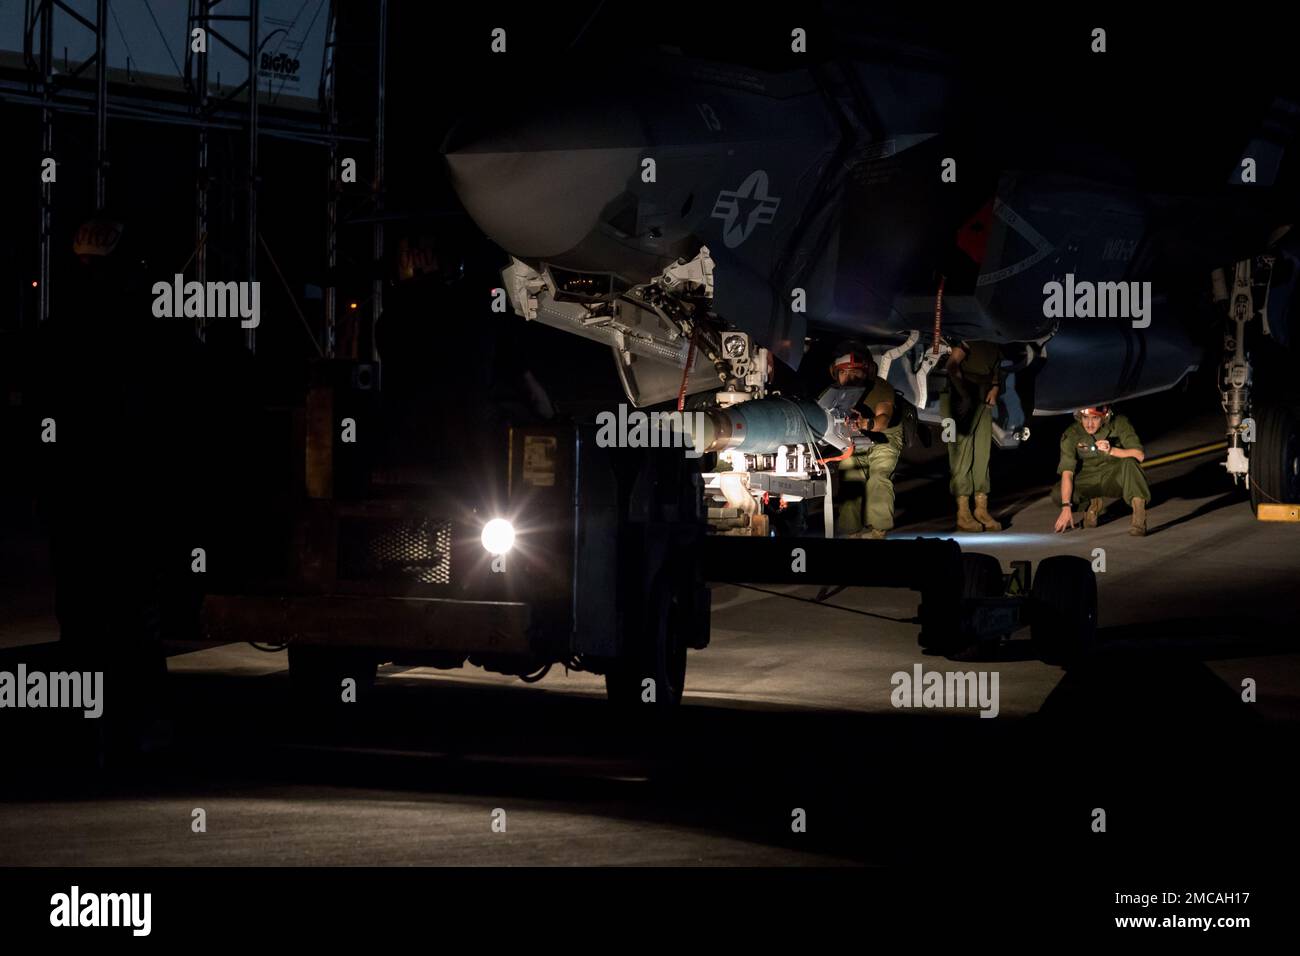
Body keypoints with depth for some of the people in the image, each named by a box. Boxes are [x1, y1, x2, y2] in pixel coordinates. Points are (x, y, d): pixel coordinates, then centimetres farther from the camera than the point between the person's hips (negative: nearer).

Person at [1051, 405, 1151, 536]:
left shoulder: (1119, 424, -17)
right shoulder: (1071, 435, -15)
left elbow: (1139, 455, -23)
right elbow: (1067, 472, -19)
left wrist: (1111, 451, -39)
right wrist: (1066, 508, -28)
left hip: (1116, 478, -2)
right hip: (1089, 480, 2)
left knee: (1129, 462, -34)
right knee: (1058, 495, -23)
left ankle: (1139, 519, -36)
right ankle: (1094, 502, 7)